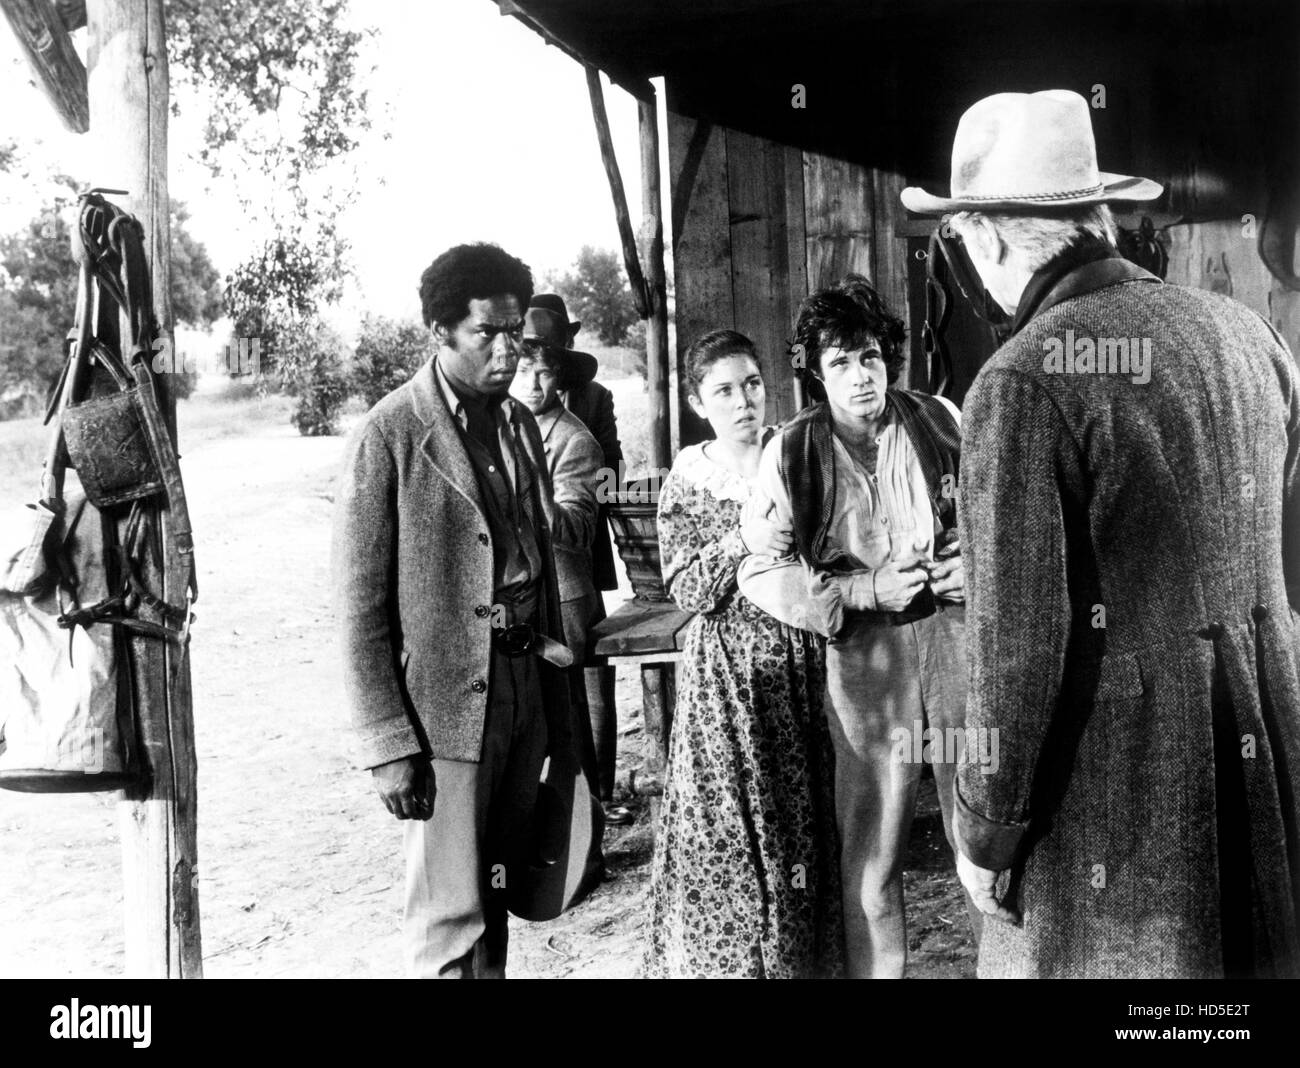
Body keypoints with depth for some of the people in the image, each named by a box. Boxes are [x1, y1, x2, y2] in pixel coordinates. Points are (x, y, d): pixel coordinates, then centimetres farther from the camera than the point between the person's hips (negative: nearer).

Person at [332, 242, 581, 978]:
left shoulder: (521, 424, 9)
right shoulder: (391, 435, -11)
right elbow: (362, 606, -11)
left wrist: (558, 695, 14)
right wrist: (388, 743, -14)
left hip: (527, 688, 6)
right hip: (445, 704, -6)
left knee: (497, 896, 16)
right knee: (453, 917, 0)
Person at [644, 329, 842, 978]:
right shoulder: (685, 484, -1)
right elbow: (686, 590, -7)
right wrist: (740, 542, -21)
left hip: (800, 666, 2)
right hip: (726, 675, -1)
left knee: (804, 823, 8)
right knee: (729, 833, 1)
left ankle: (804, 955, 24)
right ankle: (731, 960, 18)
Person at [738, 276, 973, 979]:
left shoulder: (939, 421, 3)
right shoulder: (793, 452, -2)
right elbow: (760, 573, -5)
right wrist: (865, 591, -13)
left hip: (959, 640, 2)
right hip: (865, 656, -1)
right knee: (871, 846, 5)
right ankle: (874, 968, 21)